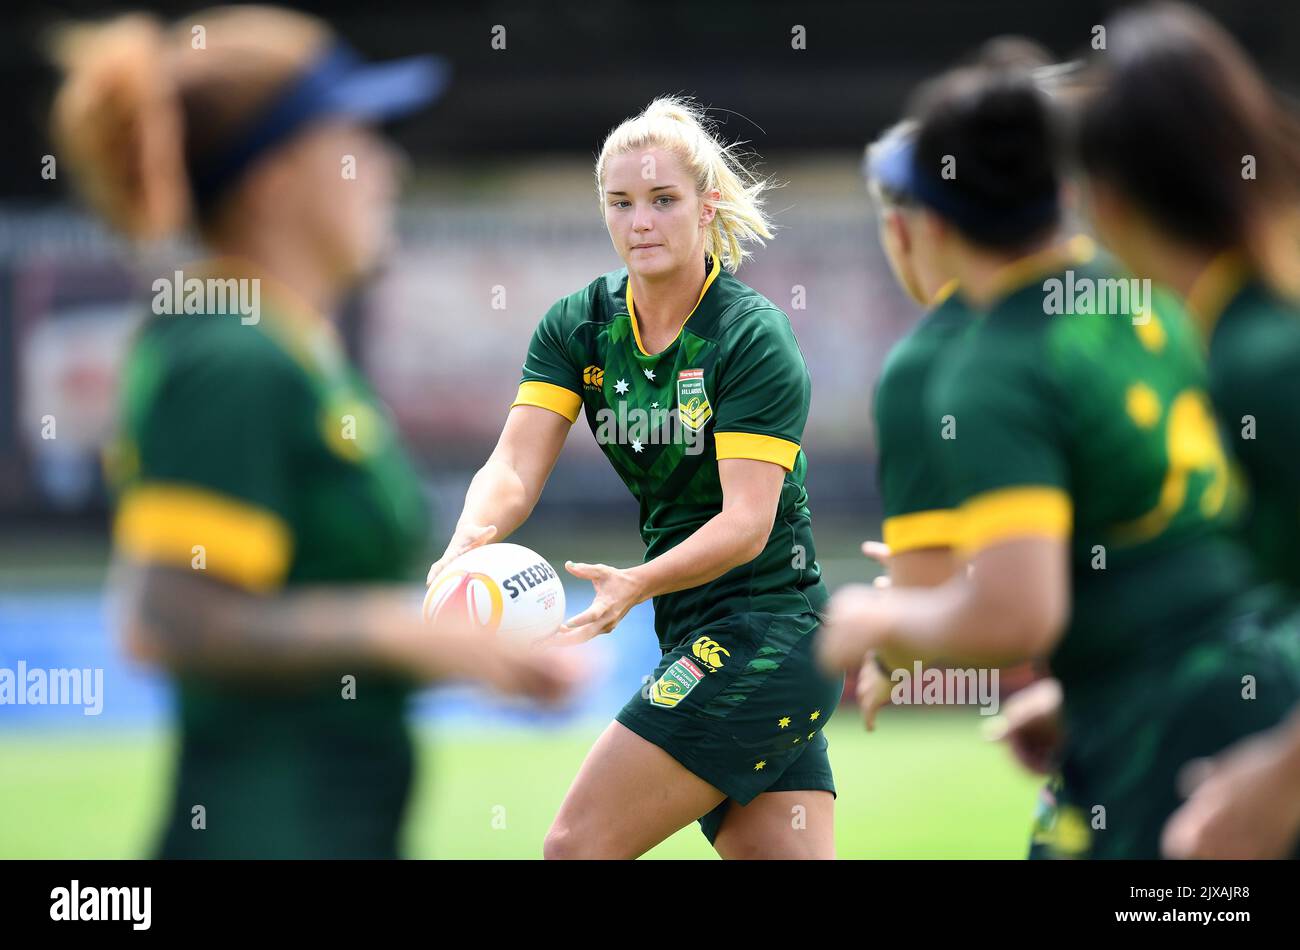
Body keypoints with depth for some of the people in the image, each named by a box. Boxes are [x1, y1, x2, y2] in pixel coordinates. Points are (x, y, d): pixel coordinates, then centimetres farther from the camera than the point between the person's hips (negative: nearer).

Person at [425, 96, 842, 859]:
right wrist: (472, 539, -28)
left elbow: (748, 521, -20)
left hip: (765, 638, -7)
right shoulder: (579, 326, 5)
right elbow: (516, 466, -6)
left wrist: (637, 585, -37)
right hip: (698, 639, 7)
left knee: (577, 846, -11)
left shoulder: (754, 338, -13)